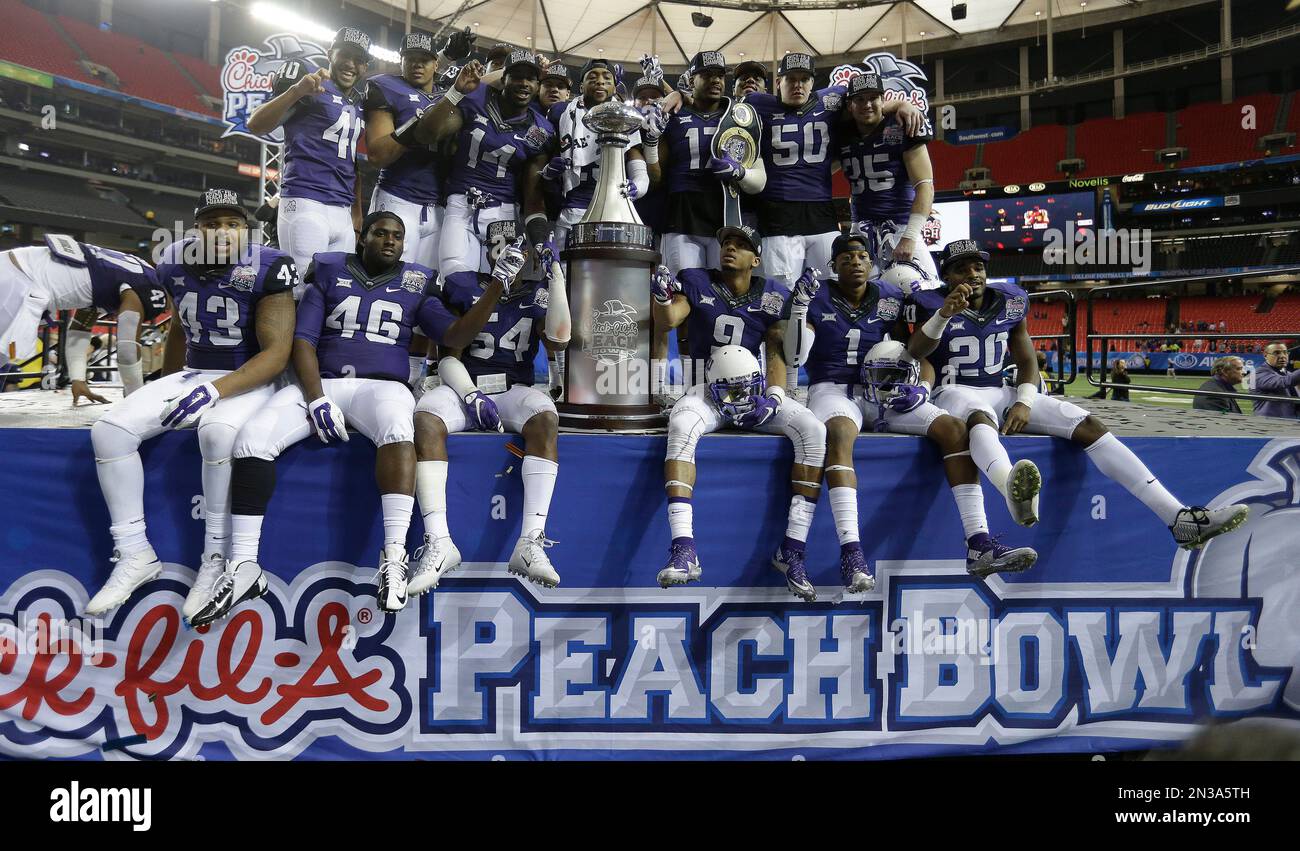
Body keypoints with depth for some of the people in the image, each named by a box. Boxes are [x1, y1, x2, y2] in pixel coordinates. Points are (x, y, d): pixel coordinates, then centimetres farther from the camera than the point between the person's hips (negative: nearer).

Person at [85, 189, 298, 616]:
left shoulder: (267, 270, -16)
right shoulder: (176, 263, 2)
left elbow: (276, 354, -19)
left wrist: (215, 390, -28)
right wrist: (162, 393, 27)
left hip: (250, 381, -6)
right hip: (192, 375, 6)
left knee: (218, 431, -37)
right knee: (110, 429, -13)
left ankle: (217, 557, -23)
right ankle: (134, 554, -4)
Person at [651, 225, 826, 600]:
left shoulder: (771, 295, 10)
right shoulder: (697, 283, 7)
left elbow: (776, 352, 6)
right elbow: (668, 319, -9)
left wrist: (775, 396, -10)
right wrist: (661, 297, -31)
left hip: (754, 389, 2)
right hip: (707, 389, -2)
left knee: (813, 429, -23)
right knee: (681, 427, -36)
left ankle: (792, 551, -19)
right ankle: (684, 550, -42)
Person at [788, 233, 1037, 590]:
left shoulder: (890, 299, 13)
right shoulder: (817, 299, 3)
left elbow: (916, 352, 15)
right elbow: (796, 356, -7)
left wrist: (923, 387, -5)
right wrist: (799, 306, -16)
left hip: (883, 395, 5)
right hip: (832, 389, -4)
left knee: (954, 430, -15)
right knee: (840, 434, -41)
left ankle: (979, 546, -19)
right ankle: (850, 554, -47)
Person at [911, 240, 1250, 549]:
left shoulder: (1008, 303, 11)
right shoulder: (935, 305, -3)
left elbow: (1027, 361, 12)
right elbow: (916, 352, -23)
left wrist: (1024, 402, -8)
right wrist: (944, 314, -41)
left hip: (1000, 393, 5)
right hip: (954, 393, -5)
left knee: (1086, 423, -13)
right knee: (981, 416, -43)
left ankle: (1177, 517, -20)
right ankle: (1014, 490, -79)